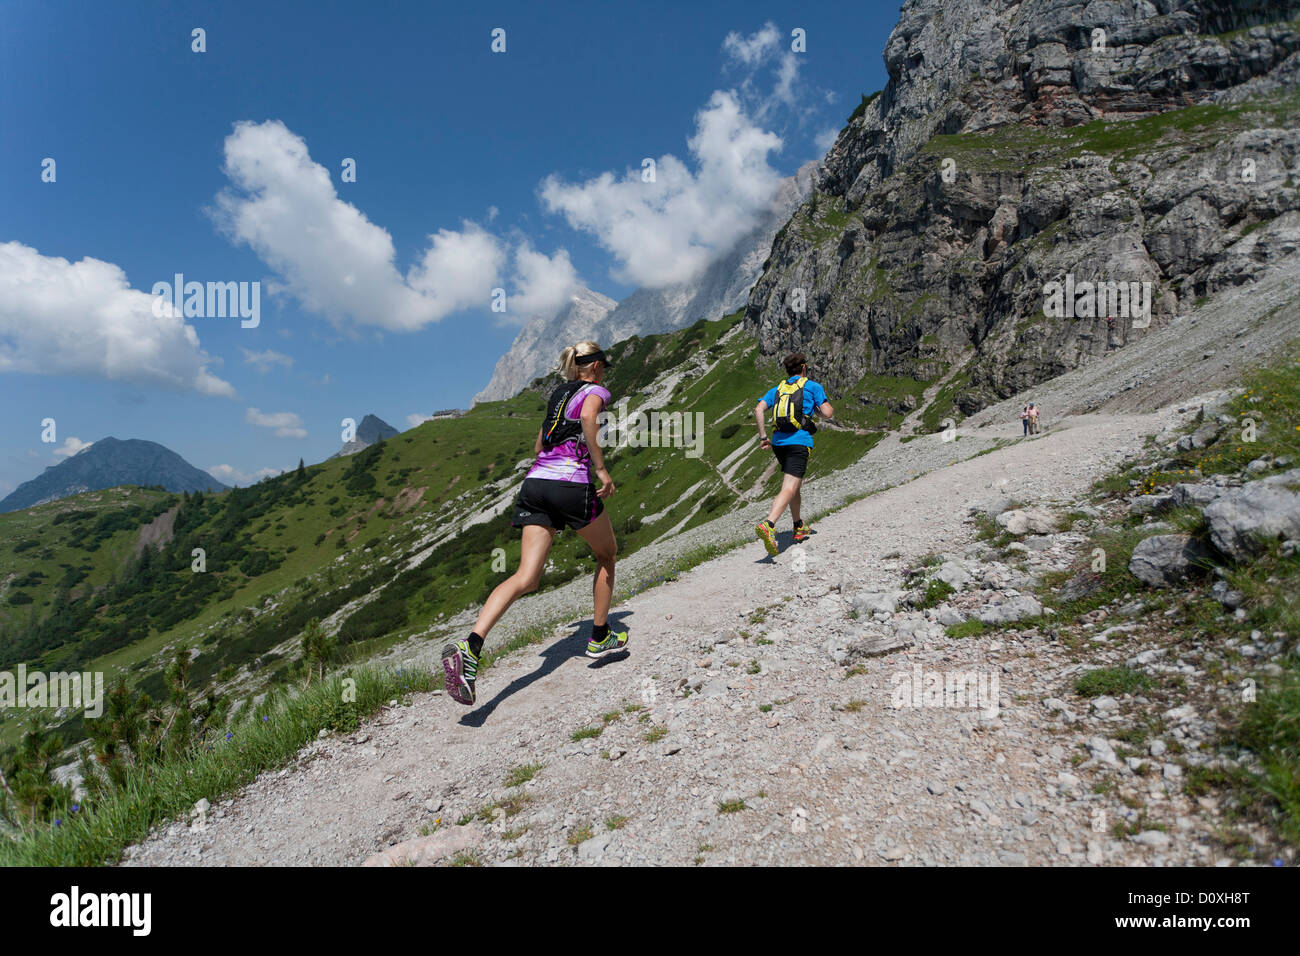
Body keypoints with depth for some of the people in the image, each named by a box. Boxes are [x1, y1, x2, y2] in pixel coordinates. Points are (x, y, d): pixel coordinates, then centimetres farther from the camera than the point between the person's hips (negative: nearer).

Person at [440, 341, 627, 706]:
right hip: (572, 484, -6)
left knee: (526, 577, -5)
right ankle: (600, 637, 26)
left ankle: (470, 646, -23)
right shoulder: (595, 391, 5)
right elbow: (589, 417, -20)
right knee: (607, 555, 20)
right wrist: (601, 468, -18)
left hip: (535, 482, 6)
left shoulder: (557, 393, 26)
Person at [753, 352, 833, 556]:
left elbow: (759, 409, 3)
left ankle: (799, 528, 34)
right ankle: (768, 525, -38)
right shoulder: (812, 386, 6)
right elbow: (828, 413, -3)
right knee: (789, 489, -16)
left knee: (795, 483, 24)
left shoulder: (777, 389, 18)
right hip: (799, 442, -6)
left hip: (778, 442, 6)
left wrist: (763, 436, 5)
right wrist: (828, 407, 20)